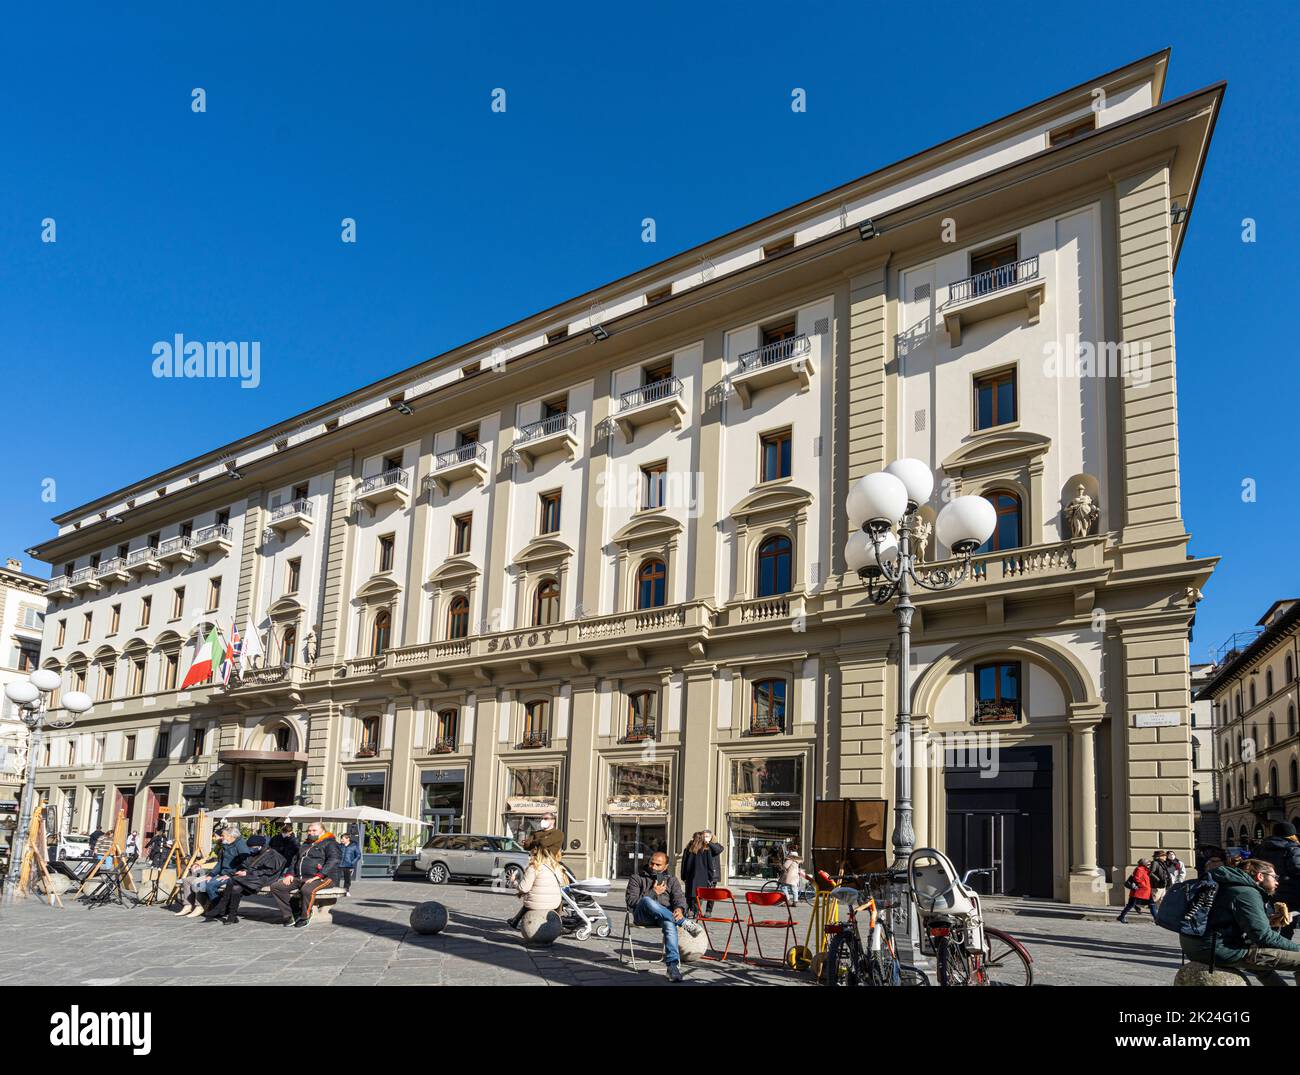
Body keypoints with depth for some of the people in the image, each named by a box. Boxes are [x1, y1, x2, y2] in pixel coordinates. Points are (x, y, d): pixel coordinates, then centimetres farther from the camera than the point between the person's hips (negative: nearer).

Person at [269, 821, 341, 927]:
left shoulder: (330, 843, 2)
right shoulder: (305, 844, 27)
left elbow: (333, 860, -13)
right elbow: (295, 860, 31)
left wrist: (318, 876, -22)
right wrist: (290, 874, 11)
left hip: (322, 878, -8)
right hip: (299, 878, 8)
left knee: (307, 890, -40)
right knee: (276, 887, -10)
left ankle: (304, 917, -20)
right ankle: (289, 916, -13)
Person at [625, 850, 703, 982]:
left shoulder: (671, 880, 24)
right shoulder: (637, 879, 18)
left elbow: (679, 897, 6)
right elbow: (631, 902, 3)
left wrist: (680, 909, -19)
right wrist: (654, 893, -5)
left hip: (665, 915, 1)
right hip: (642, 916, -1)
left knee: (670, 924, -37)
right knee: (647, 901, -38)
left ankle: (673, 965, -47)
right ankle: (685, 923, -34)